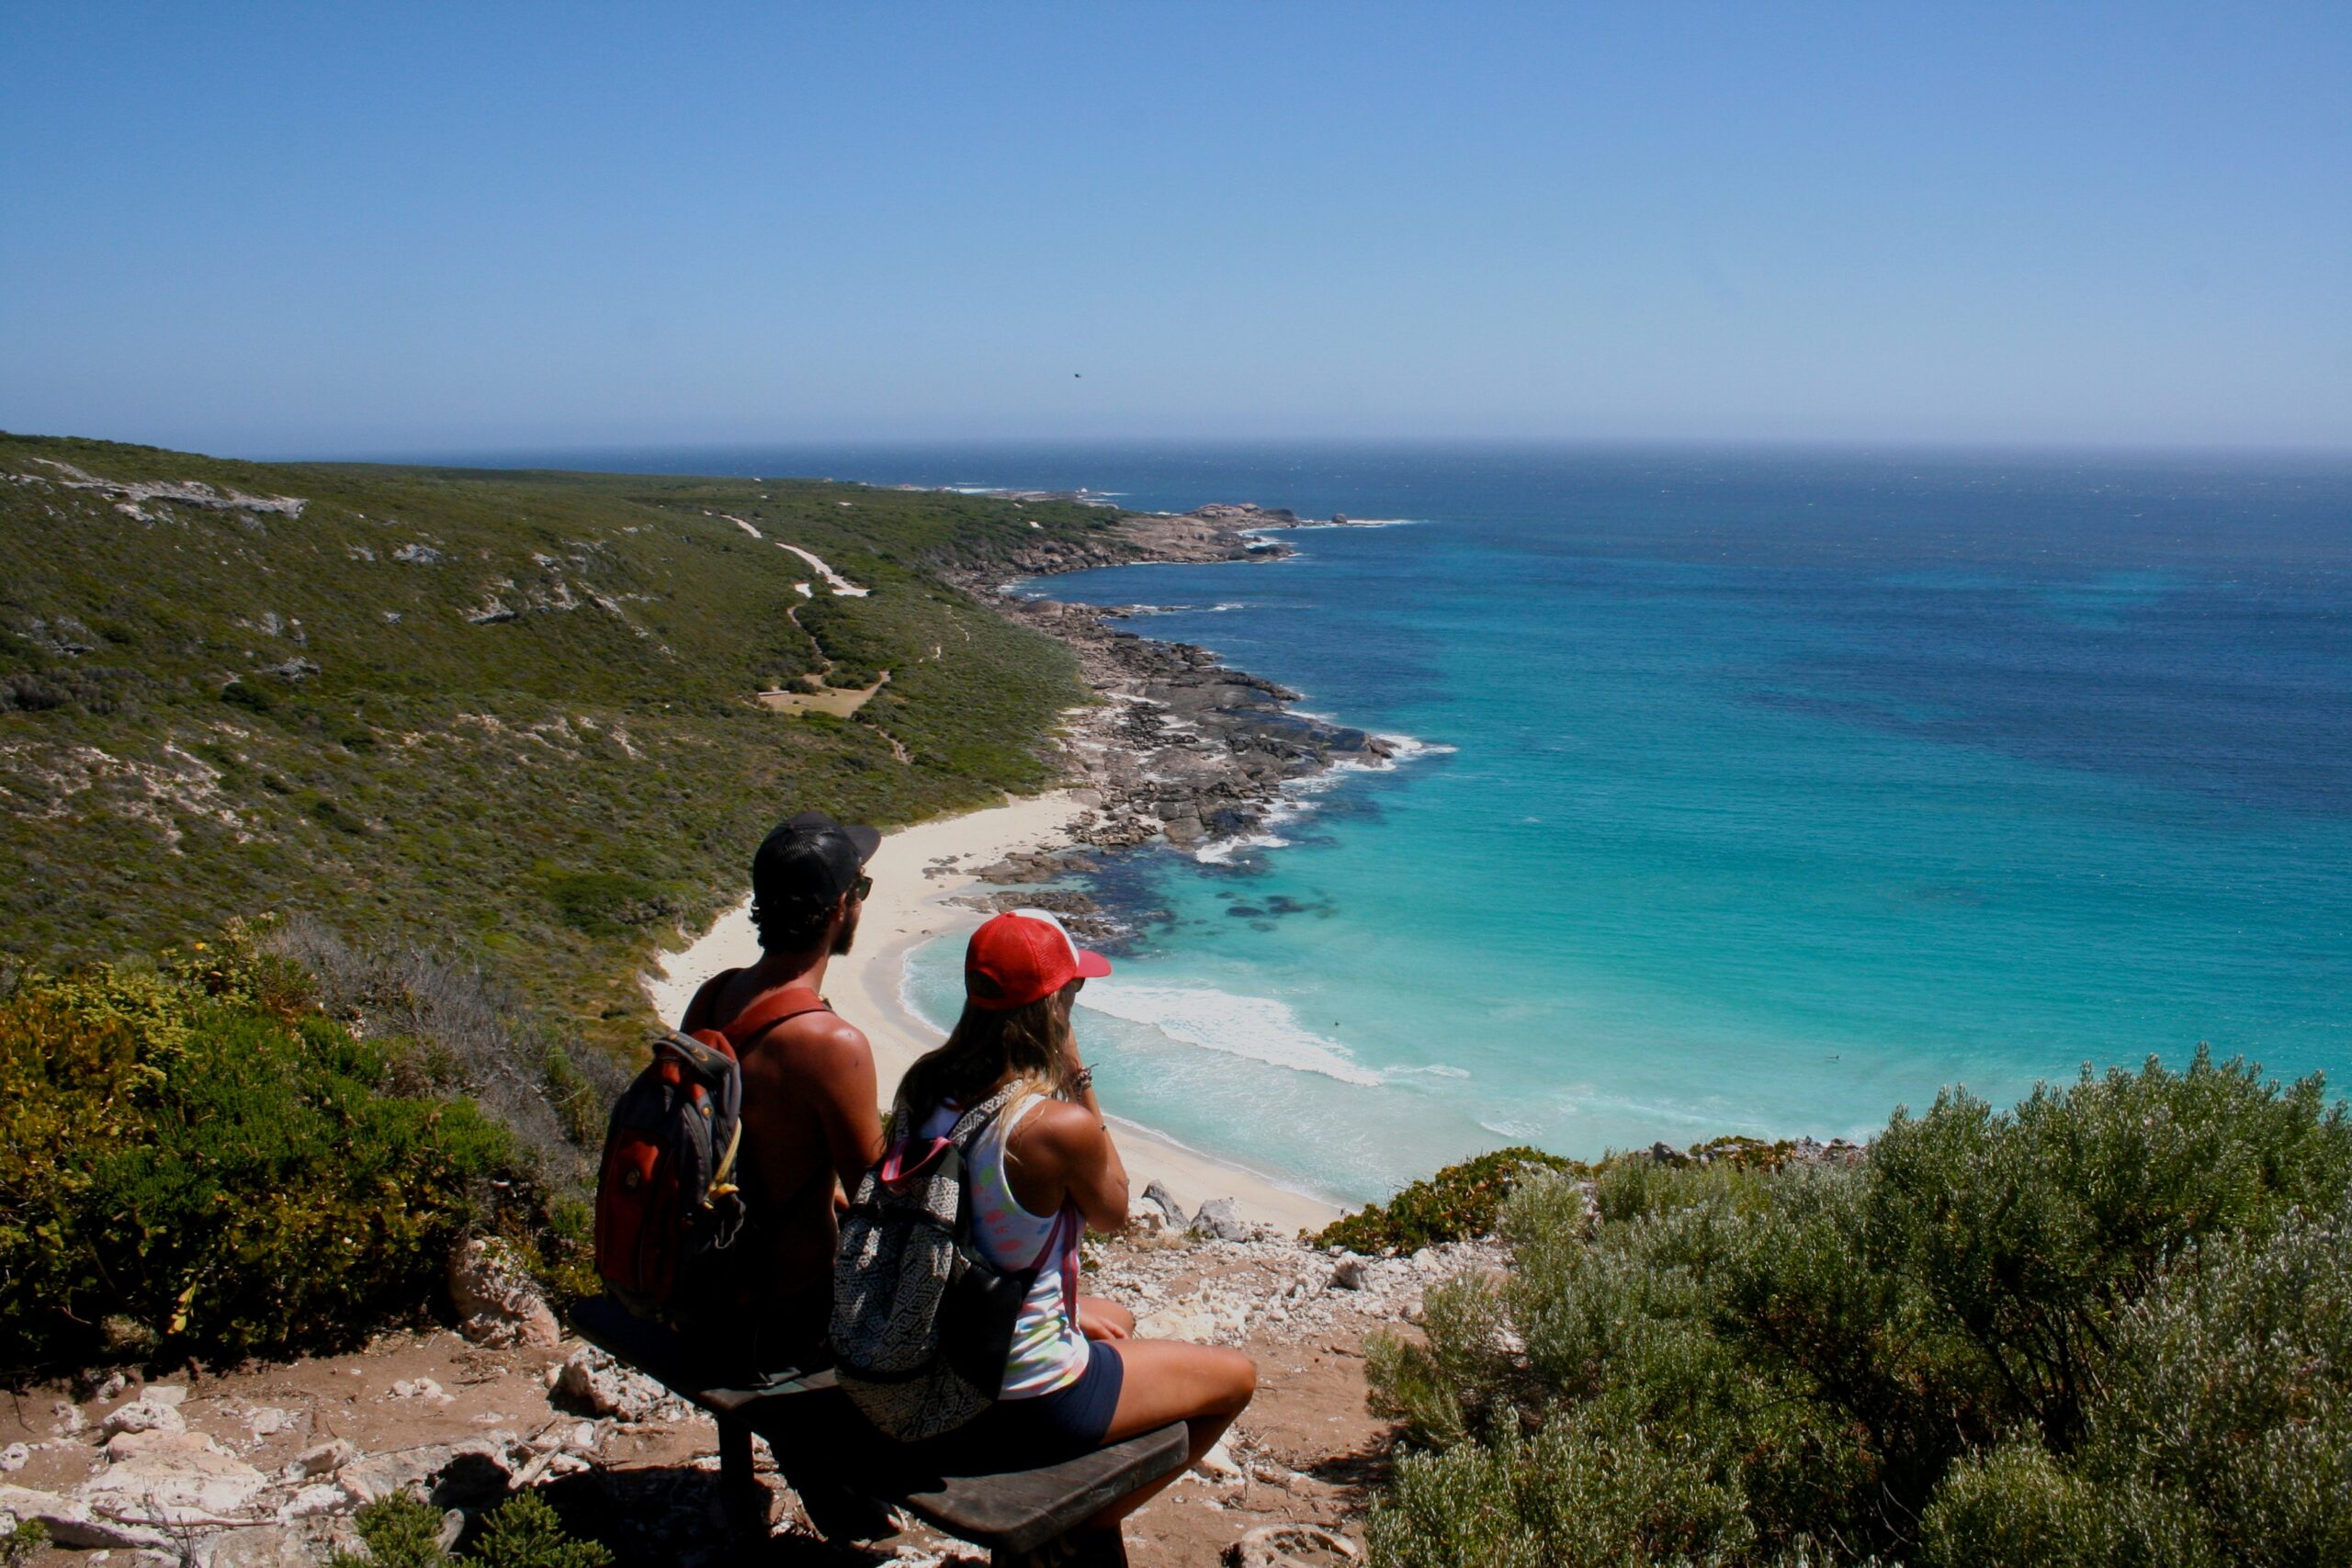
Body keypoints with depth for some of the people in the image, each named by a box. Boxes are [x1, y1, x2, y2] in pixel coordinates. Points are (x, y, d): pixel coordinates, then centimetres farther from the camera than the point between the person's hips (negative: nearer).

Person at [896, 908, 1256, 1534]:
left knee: (1117, 1317, 35)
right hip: (1025, 1407, -7)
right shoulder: (1060, 1124, -29)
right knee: (1236, 1376, 15)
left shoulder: (921, 1085, -7)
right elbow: (1113, 1213, -7)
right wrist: (1081, 1081, -9)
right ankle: (1085, 1526, 21)